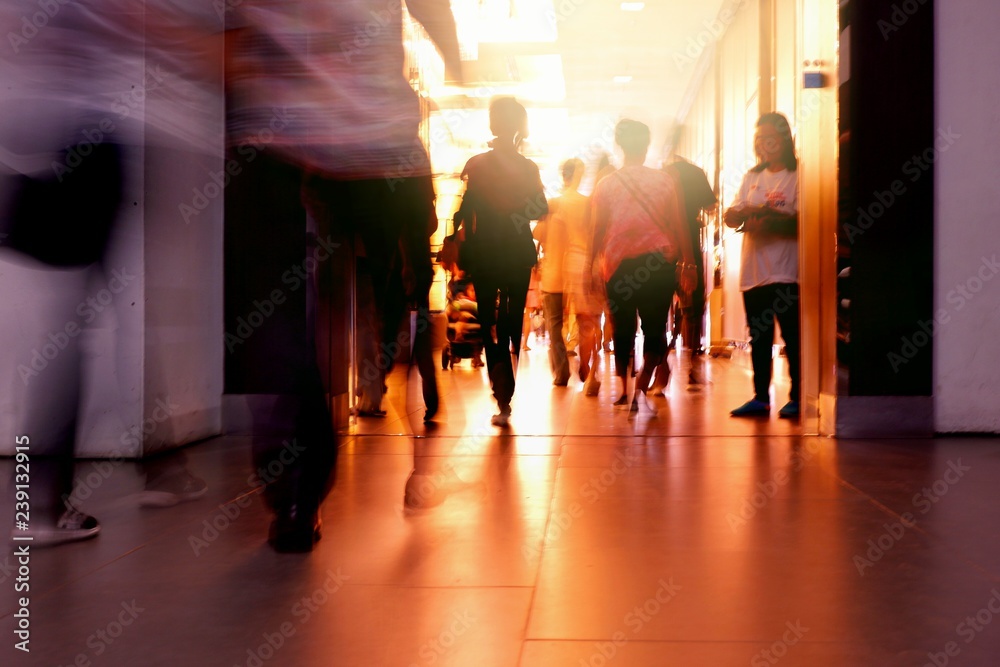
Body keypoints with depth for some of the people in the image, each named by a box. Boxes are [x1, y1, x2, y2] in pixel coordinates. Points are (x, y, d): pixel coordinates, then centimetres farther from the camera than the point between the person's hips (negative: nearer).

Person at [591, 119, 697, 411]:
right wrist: (688, 263, 7)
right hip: (659, 261, -1)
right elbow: (680, 226, 1)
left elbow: (598, 230, 2)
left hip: (618, 264, 1)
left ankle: (624, 390, 18)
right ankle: (641, 387, -13)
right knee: (655, 328, 4)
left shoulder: (606, 184, 2)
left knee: (623, 328, 12)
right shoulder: (664, 180, 1)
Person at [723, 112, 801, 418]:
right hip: (753, 272, 6)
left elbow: (803, 221, -12)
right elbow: (729, 216, 10)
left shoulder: (798, 177, -2)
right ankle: (760, 397, 18)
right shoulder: (752, 177, 17)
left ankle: (797, 397, 5)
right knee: (758, 338, 10)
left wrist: (772, 221, -24)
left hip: (786, 272, -6)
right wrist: (744, 214, -12)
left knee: (792, 336, -4)